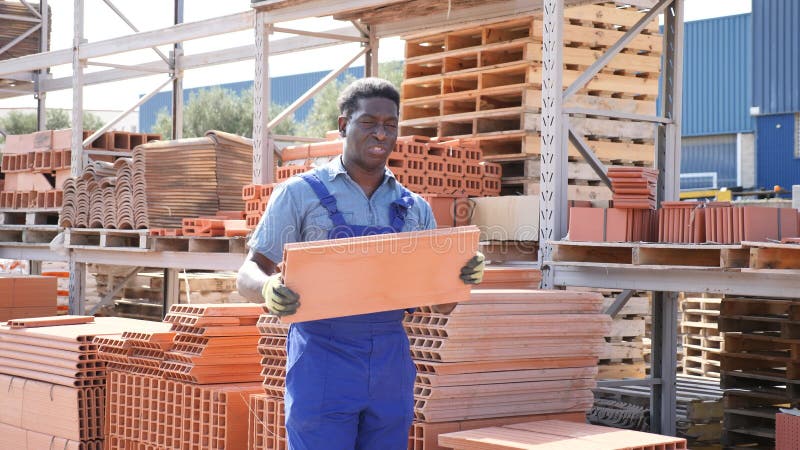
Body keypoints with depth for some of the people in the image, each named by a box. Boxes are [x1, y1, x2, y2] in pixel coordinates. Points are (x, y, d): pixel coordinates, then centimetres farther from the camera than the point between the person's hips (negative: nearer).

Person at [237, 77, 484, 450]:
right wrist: (268, 289, -26)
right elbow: (248, 275, -2)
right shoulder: (300, 194, 0)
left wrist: (462, 278, -10)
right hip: (322, 366, -4)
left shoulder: (414, 209, 11)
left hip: (391, 370, 4)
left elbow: (442, 304, 13)